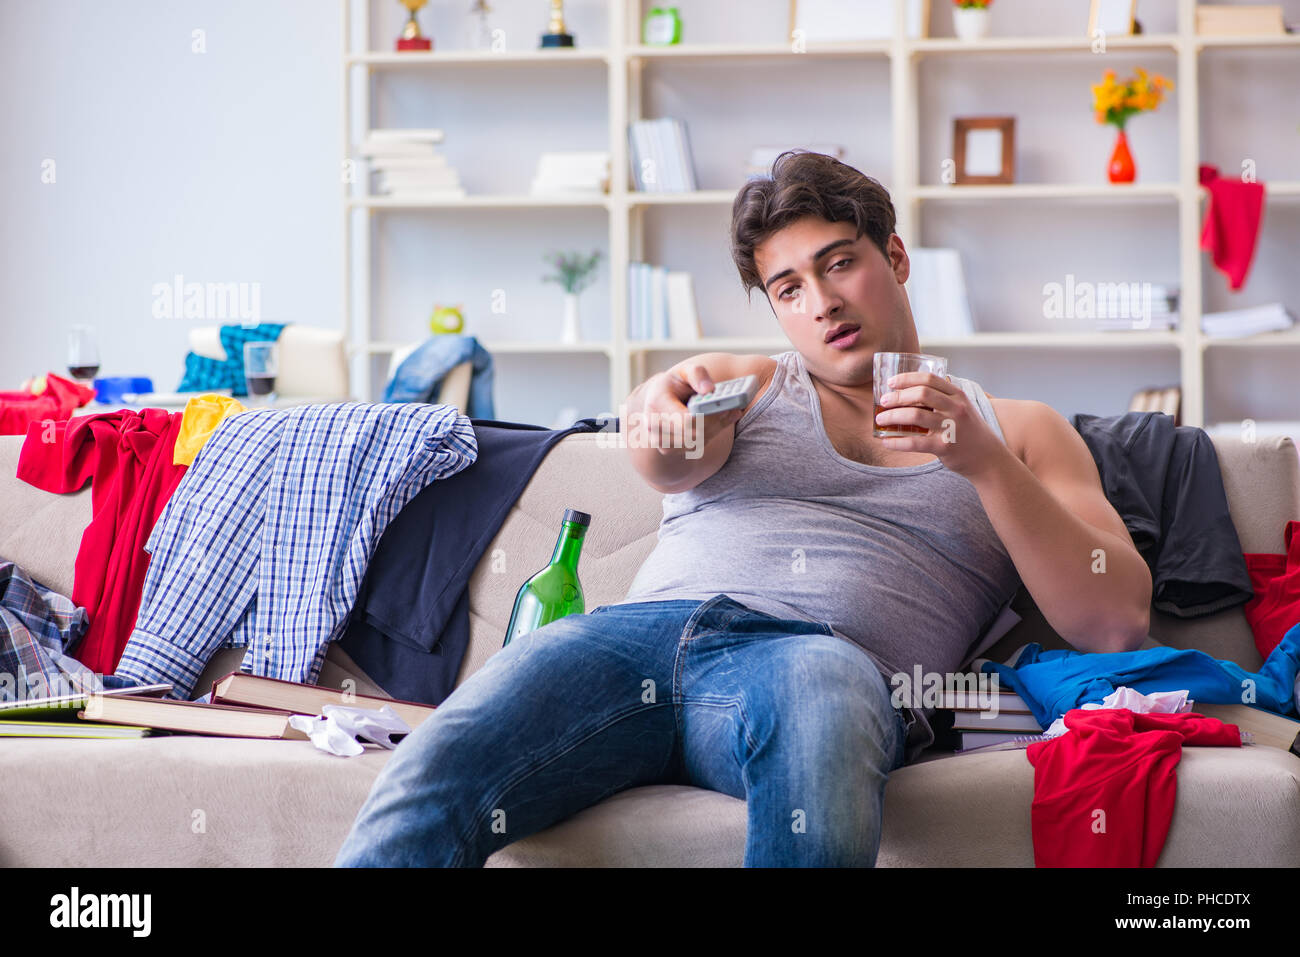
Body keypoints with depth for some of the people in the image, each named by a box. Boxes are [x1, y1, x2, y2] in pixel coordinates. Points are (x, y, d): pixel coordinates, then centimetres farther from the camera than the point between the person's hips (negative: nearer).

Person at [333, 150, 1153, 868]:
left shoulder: (1016, 431, 26)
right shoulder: (743, 383, 31)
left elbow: (1117, 625, 11)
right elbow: (670, 463, 4)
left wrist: (984, 463, -3)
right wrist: (661, 416, -23)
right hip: (646, 629, 2)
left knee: (820, 684, -43)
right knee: (417, 793, -29)